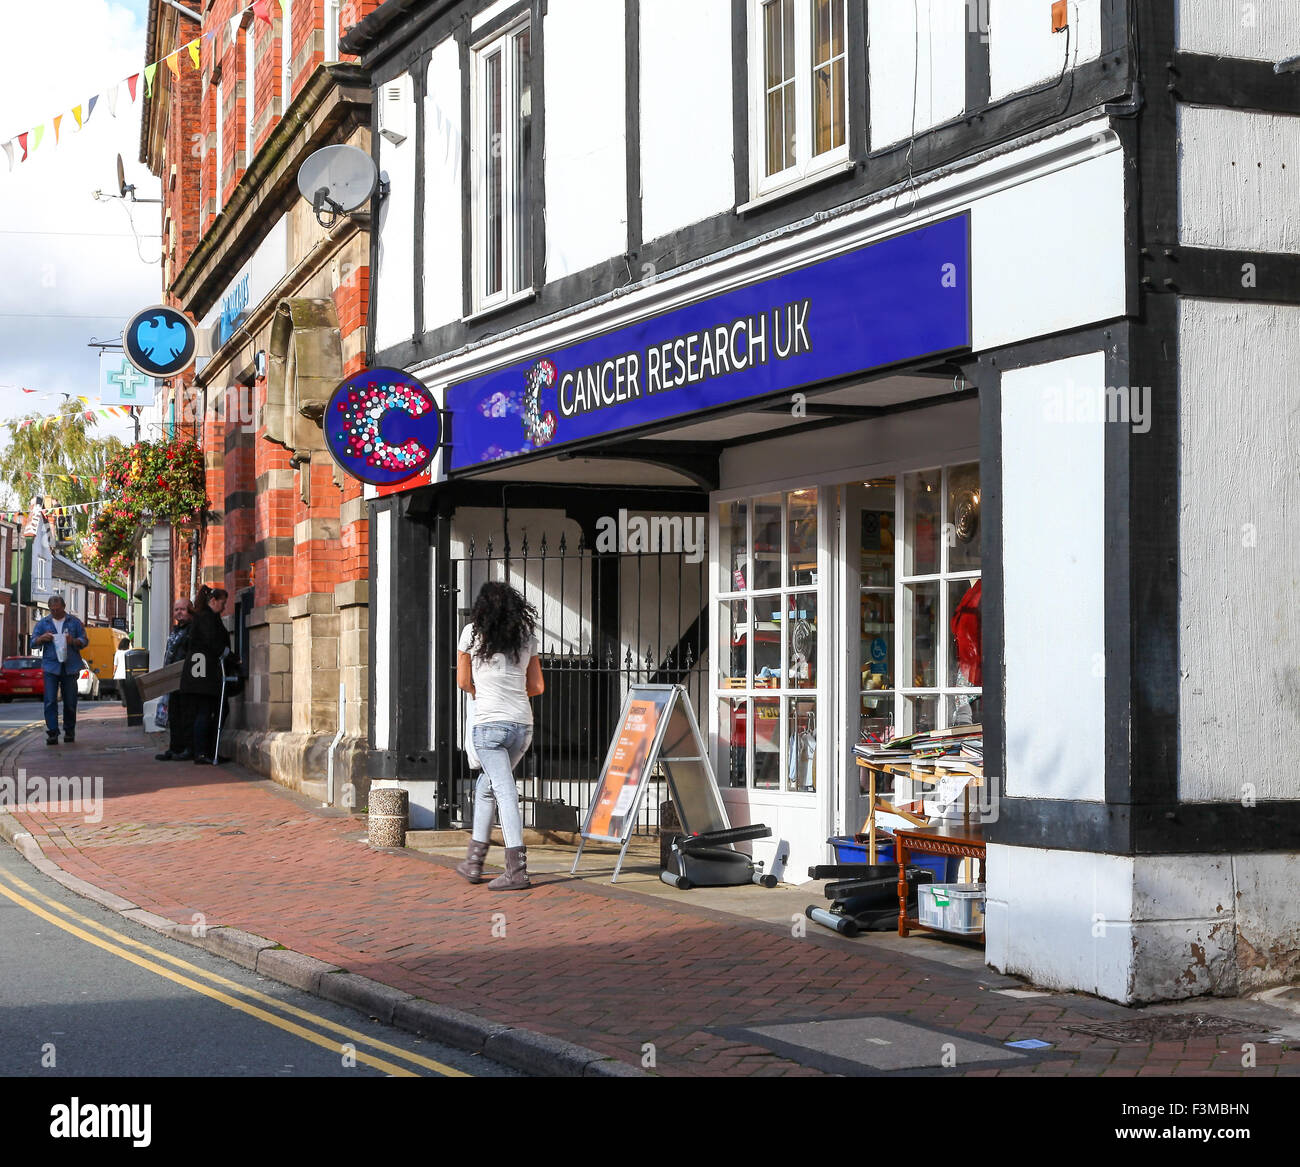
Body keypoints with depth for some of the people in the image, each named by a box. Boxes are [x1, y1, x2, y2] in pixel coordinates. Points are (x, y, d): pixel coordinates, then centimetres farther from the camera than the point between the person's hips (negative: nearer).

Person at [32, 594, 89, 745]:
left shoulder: (74, 622, 10)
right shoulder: (43, 623, 12)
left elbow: (85, 640, 7)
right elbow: (33, 643, 10)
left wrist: (73, 641, -14)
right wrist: (41, 638, -12)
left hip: (70, 666, 0)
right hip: (51, 666, 0)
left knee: (70, 702, 4)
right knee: (50, 701, -10)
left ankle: (69, 731, 18)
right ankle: (52, 733, -11)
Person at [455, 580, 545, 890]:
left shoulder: (472, 632, 1)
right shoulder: (526, 636, 11)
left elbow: (463, 681, 8)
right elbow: (537, 687, 14)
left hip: (490, 723, -5)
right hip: (523, 724, 5)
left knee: (505, 791, -8)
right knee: (486, 785, 20)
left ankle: (517, 870, -15)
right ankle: (474, 860, 24)